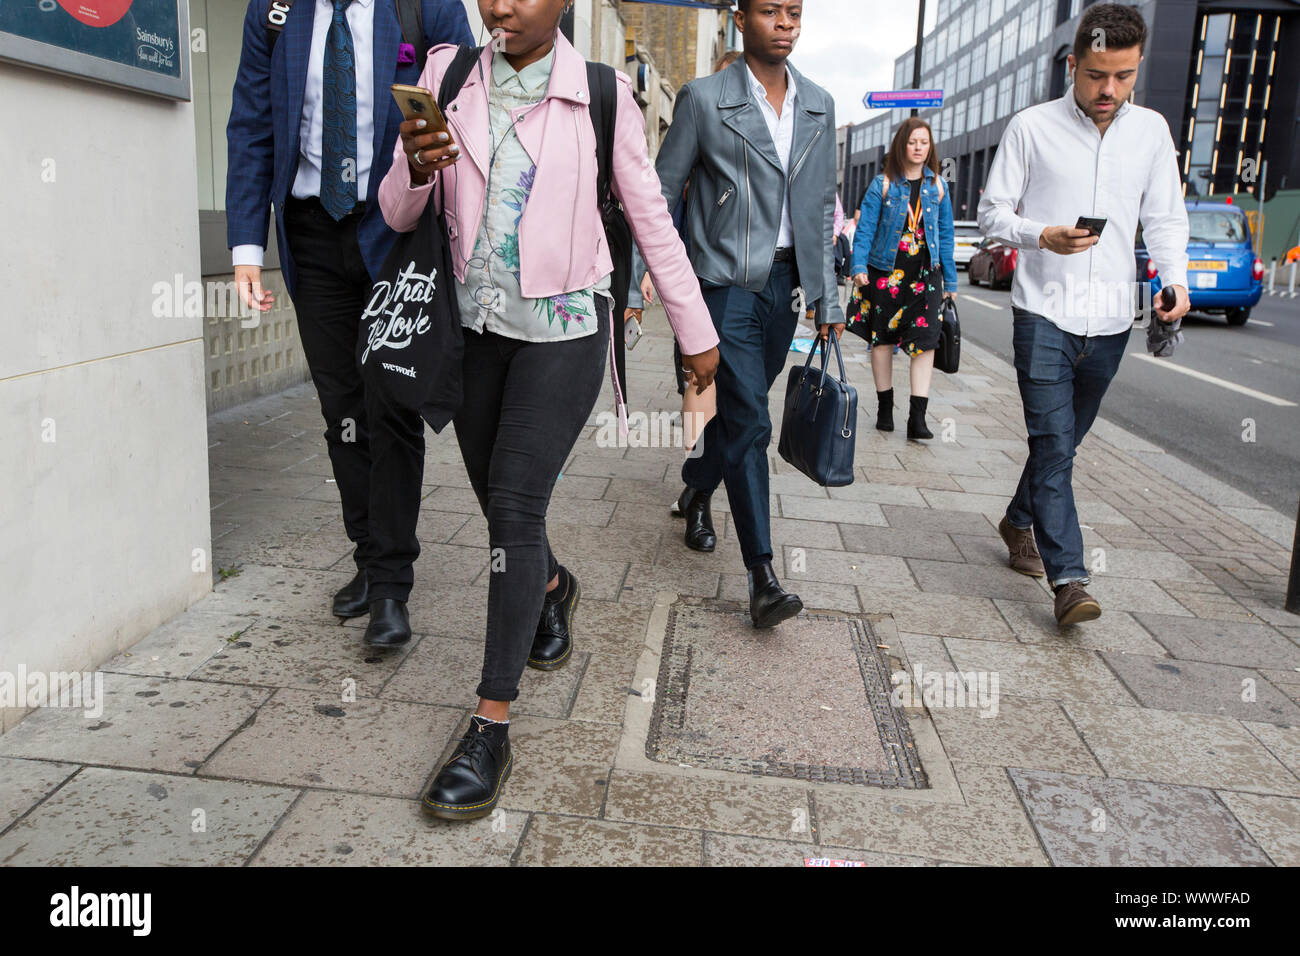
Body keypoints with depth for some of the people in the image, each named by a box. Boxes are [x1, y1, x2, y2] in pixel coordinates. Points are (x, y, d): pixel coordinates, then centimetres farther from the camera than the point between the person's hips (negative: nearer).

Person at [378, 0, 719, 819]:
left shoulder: (601, 95, -6)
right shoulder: (448, 76, 1)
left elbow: (651, 217, 1)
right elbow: (399, 215, 2)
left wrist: (697, 332, 5)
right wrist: (416, 168, -22)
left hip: (563, 327, -4)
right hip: (474, 323, 4)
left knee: (515, 505, -13)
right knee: (499, 499, 14)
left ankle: (492, 729, -4)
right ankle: (553, 587, 49)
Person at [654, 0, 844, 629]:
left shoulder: (819, 105, 11)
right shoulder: (704, 99, -3)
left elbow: (822, 206, 15)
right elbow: (659, 194, 0)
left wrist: (825, 295, 12)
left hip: (786, 282, 5)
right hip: (726, 282, -5)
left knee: (738, 408, 16)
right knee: (748, 421, -12)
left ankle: (696, 491, 44)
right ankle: (762, 577, -10)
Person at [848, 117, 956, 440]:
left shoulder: (937, 186, 9)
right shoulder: (883, 184, 1)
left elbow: (945, 235, 12)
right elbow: (865, 229, -3)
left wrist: (950, 280, 11)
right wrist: (859, 267, -16)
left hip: (925, 274, 1)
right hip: (885, 272, -1)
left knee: (925, 340, -9)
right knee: (882, 338, 6)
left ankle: (917, 419, -10)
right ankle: (884, 408, 21)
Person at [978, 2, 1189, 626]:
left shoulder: (1152, 130, 10)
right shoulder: (1031, 128, 0)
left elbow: (1165, 218, 13)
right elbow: (992, 212, 1)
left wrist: (1175, 278, -6)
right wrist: (1042, 236, -18)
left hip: (1110, 320, 4)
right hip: (1044, 313, -4)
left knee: (1064, 439, 15)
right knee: (1054, 443, -11)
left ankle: (1019, 522, 37)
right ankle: (1068, 579, -11)